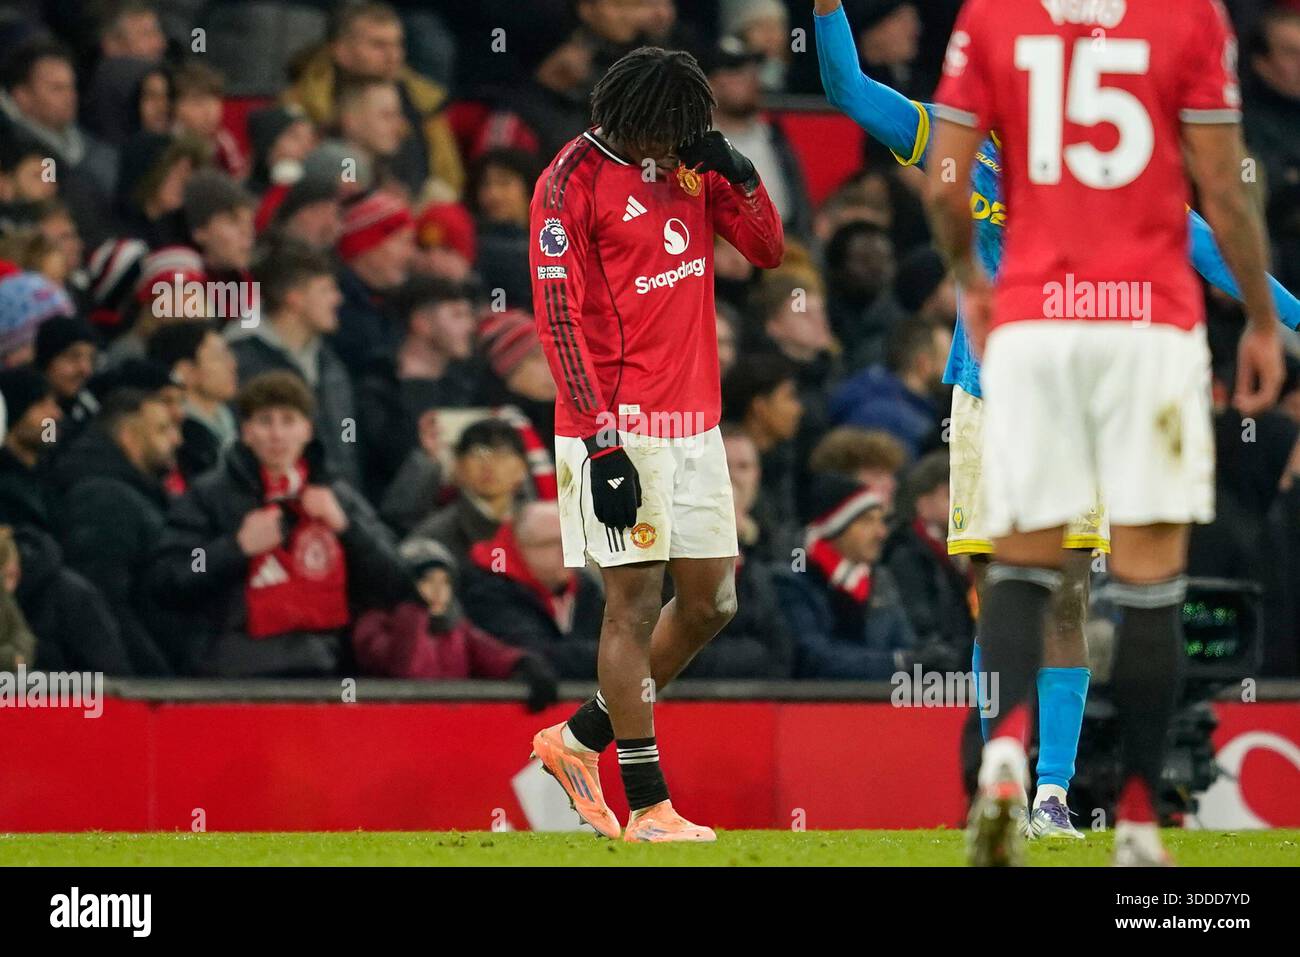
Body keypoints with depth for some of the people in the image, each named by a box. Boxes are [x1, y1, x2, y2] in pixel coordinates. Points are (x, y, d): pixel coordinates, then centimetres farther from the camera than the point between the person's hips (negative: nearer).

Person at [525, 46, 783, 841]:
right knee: (637, 600, -6)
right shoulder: (574, 180, -10)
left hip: (695, 423, 7)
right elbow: (559, 318, -13)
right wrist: (602, 443, -17)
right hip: (620, 427, -7)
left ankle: (579, 741, 23)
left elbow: (769, 251, 14)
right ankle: (648, 805, -2)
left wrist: (740, 175, -5)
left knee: (712, 600, 9)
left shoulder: (693, 167, 10)